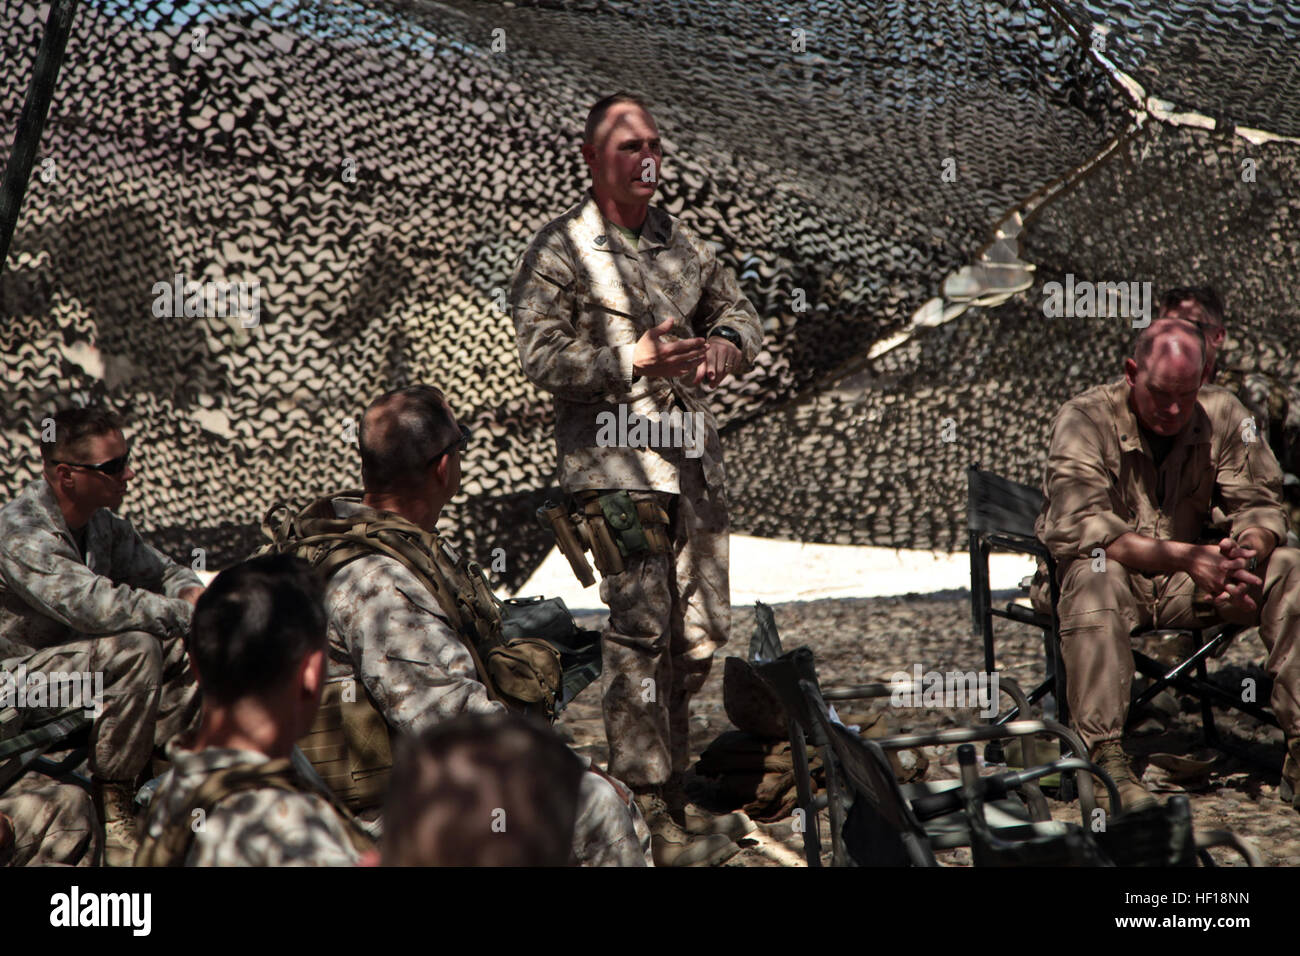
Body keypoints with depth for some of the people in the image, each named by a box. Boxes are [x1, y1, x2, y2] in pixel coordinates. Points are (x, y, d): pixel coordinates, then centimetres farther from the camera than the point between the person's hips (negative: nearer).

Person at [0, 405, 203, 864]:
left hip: (77, 666, 8)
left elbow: (161, 571, 14)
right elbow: (98, 606, -36)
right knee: (136, 647, -31)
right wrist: (193, 615, -30)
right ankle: (112, 803, -23)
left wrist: (193, 593, -10)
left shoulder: (102, 523, 3)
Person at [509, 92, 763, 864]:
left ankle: (671, 783, 26)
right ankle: (646, 801, -3)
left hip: (695, 461, 7)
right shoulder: (561, 251, -3)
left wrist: (726, 346, -7)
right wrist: (634, 361, -23)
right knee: (640, 628, -10)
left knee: (702, 630, 10)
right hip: (617, 466, -6)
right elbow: (539, 353, -12)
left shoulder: (682, 242, 17)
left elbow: (739, 310, 17)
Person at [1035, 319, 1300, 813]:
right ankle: (1106, 759, -41)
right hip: (1115, 572, -4)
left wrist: (1247, 552, -29)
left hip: (1187, 586, 4)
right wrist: (1184, 557, -37)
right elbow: (1078, 527, -28)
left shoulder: (1222, 415, -3)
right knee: (1095, 573, -39)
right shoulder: (1086, 418, -15)